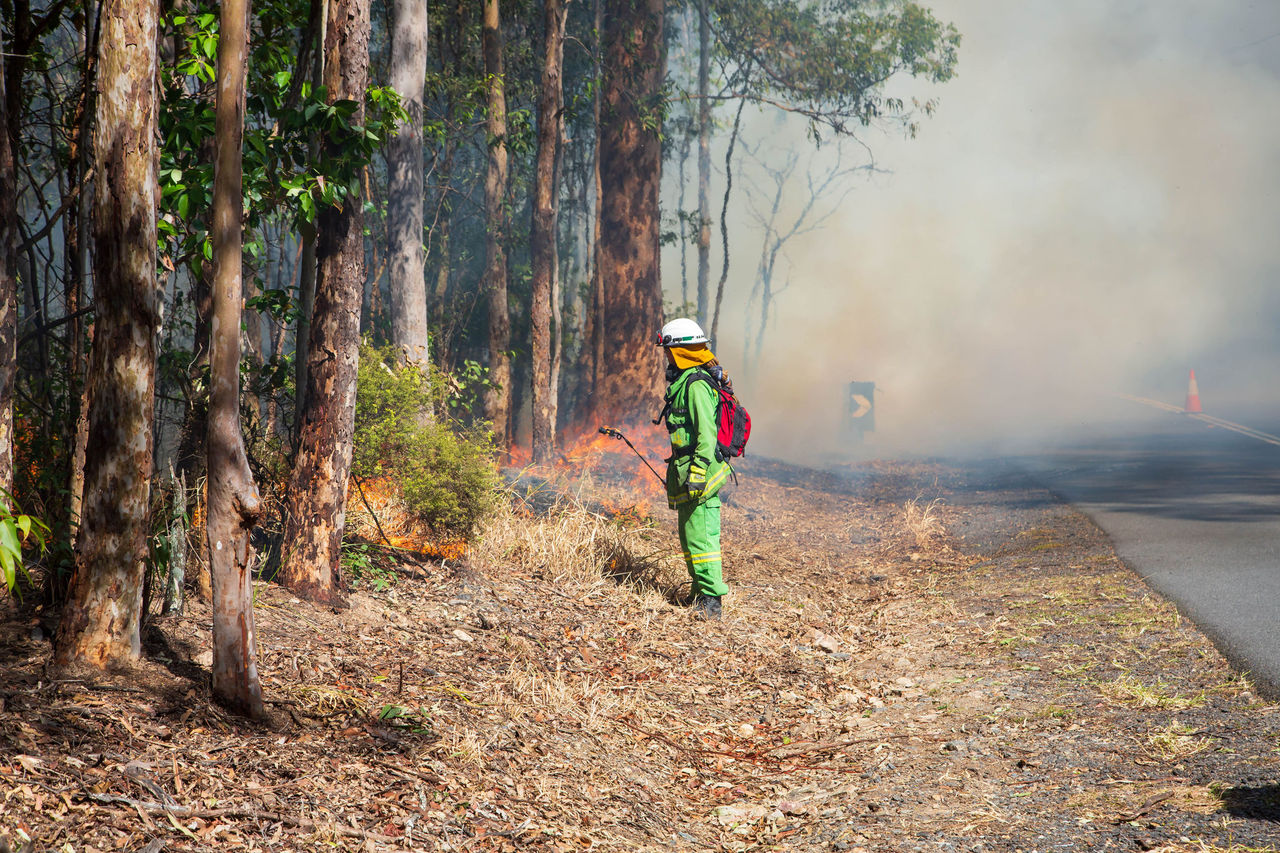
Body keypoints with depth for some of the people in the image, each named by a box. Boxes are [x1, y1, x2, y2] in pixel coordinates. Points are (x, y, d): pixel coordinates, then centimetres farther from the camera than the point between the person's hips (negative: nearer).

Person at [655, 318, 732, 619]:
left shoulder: (696, 385, -15)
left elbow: (707, 434, -22)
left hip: (699, 473, -11)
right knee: (689, 537, 16)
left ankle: (711, 601, -11)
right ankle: (701, 593, 24)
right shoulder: (685, 382, 18)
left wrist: (697, 473, -25)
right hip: (688, 474, 11)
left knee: (700, 536, -11)